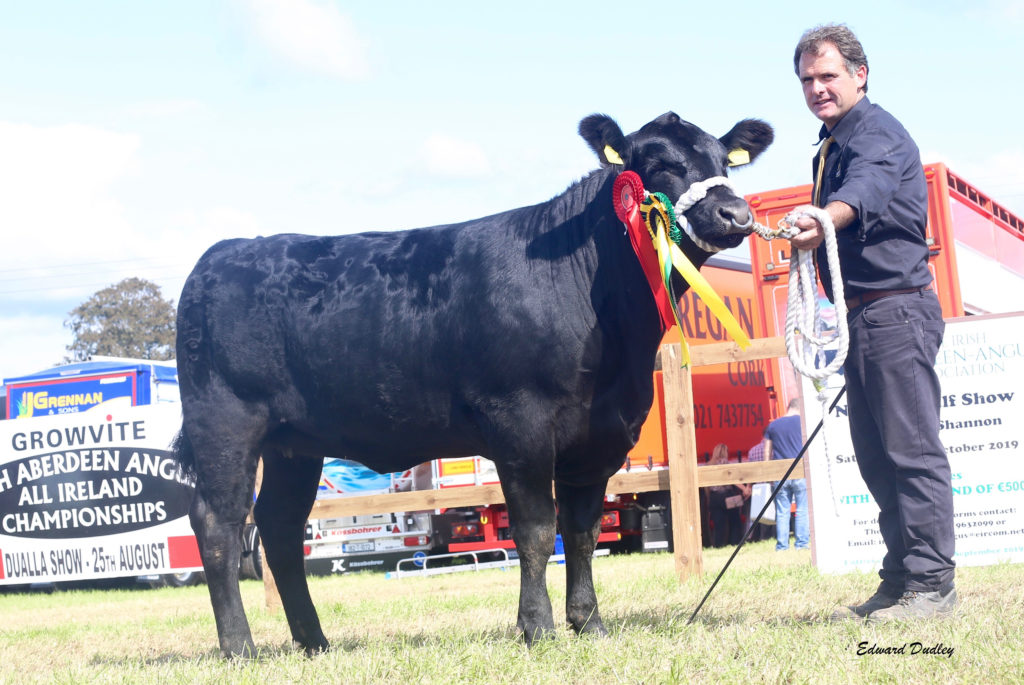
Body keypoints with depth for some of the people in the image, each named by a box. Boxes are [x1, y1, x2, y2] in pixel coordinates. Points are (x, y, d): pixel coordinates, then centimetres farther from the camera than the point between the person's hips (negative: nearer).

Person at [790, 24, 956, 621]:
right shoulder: (832, 144, 20)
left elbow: (865, 187, -32)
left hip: (897, 308, -10)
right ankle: (900, 582, 17)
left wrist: (826, 218, -52)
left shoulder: (876, 131, -10)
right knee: (876, 455, 11)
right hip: (864, 316, 10)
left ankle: (932, 584, -8)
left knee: (911, 447, -10)